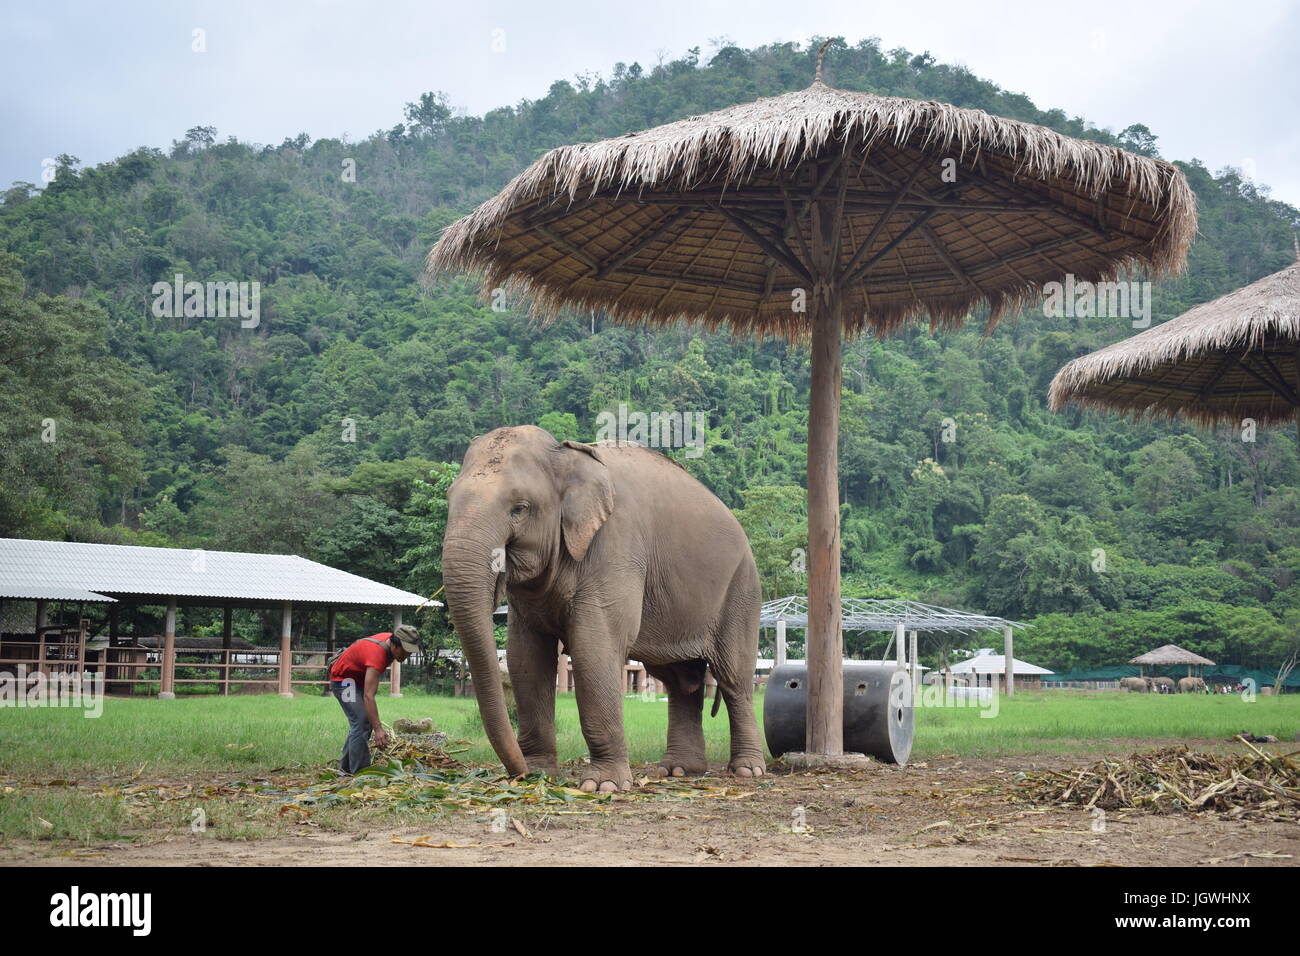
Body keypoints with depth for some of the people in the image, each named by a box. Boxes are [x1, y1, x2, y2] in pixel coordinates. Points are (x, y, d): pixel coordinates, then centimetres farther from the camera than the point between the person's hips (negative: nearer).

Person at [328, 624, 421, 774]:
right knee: (361, 721, -21)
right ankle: (360, 772, -22)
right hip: (343, 679, -10)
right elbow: (368, 696, -43)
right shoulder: (377, 655, -37)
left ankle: (346, 767, 24)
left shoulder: (389, 638, -10)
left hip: (358, 678, 10)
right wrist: (378, 729, -48)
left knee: (365, 721, 13)